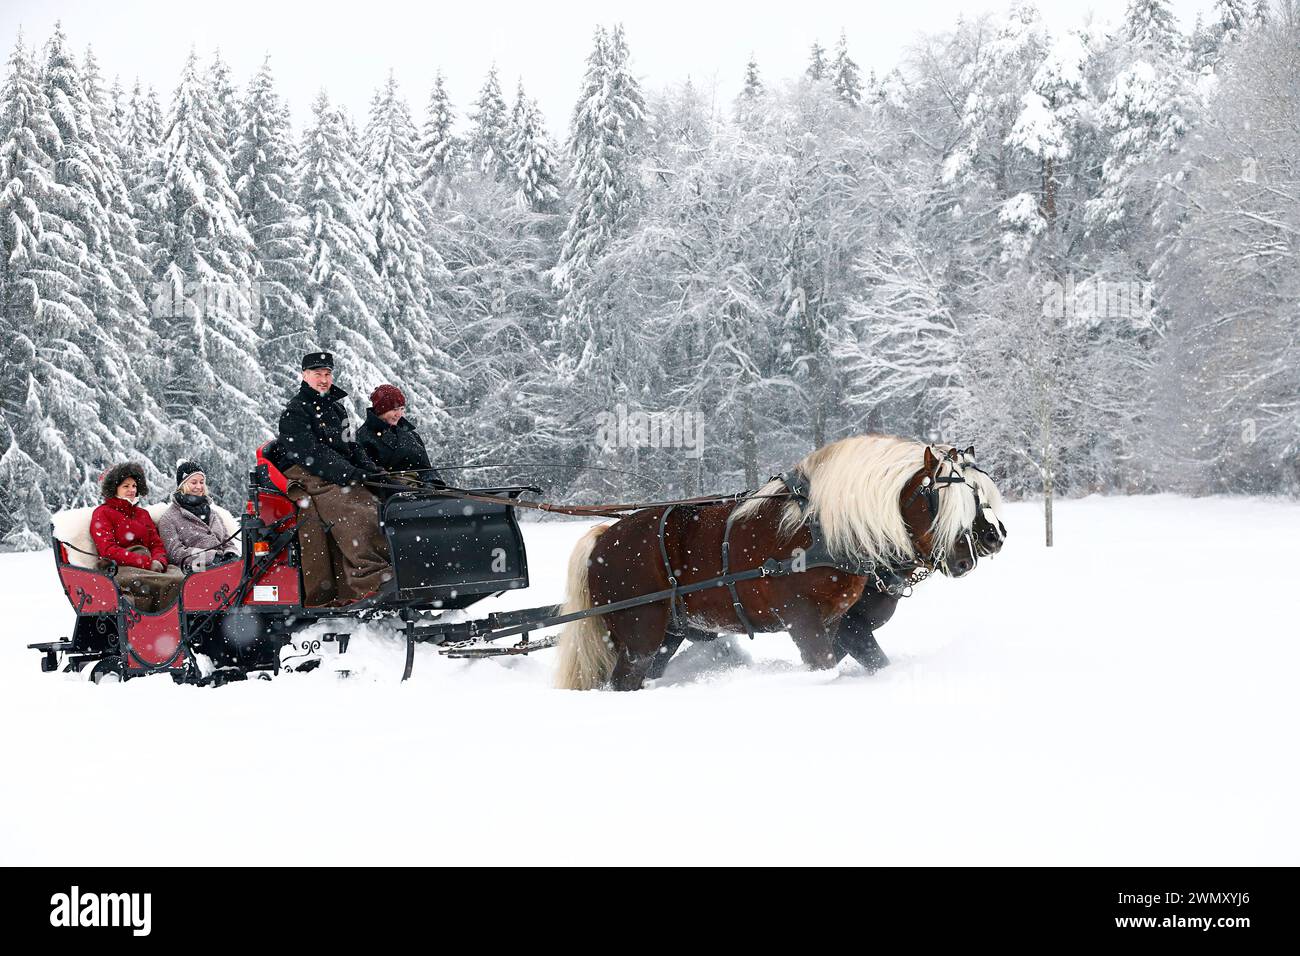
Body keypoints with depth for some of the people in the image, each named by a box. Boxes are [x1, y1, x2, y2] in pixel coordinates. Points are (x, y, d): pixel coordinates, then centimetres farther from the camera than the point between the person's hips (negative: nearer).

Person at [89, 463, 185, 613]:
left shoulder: (142, 514, 30)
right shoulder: (102, 513, 10)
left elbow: (157, 544, 22)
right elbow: (108, 550, -4)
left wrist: (158, 561, -5)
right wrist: (147, 562, -13)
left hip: (149, 565, 6)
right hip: (121, 568, -6)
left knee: (180, 575, -31)